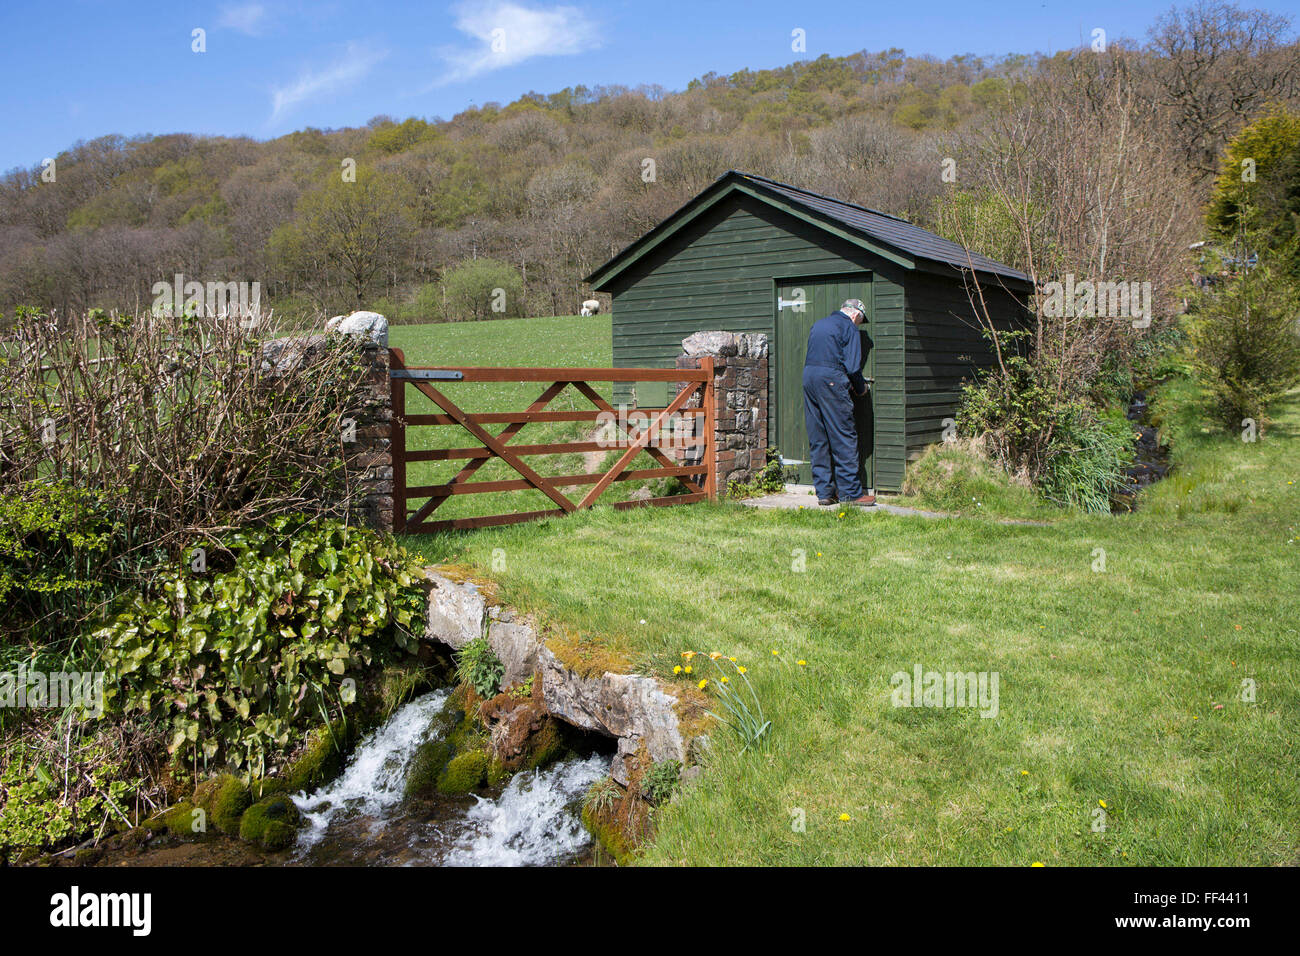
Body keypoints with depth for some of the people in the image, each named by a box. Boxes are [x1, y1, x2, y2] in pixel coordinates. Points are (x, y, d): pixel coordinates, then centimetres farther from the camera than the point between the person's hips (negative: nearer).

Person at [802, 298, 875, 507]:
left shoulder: (818, 324, 22)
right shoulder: (849, 328, -1)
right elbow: (852, 366, -8)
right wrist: (860, 389, 9)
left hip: (808, 377, 7)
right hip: (831, 381, -7)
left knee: (817, 440, 9)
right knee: (844, 439, -2)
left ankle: (824, 492, 12)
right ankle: (850, 493, 0)